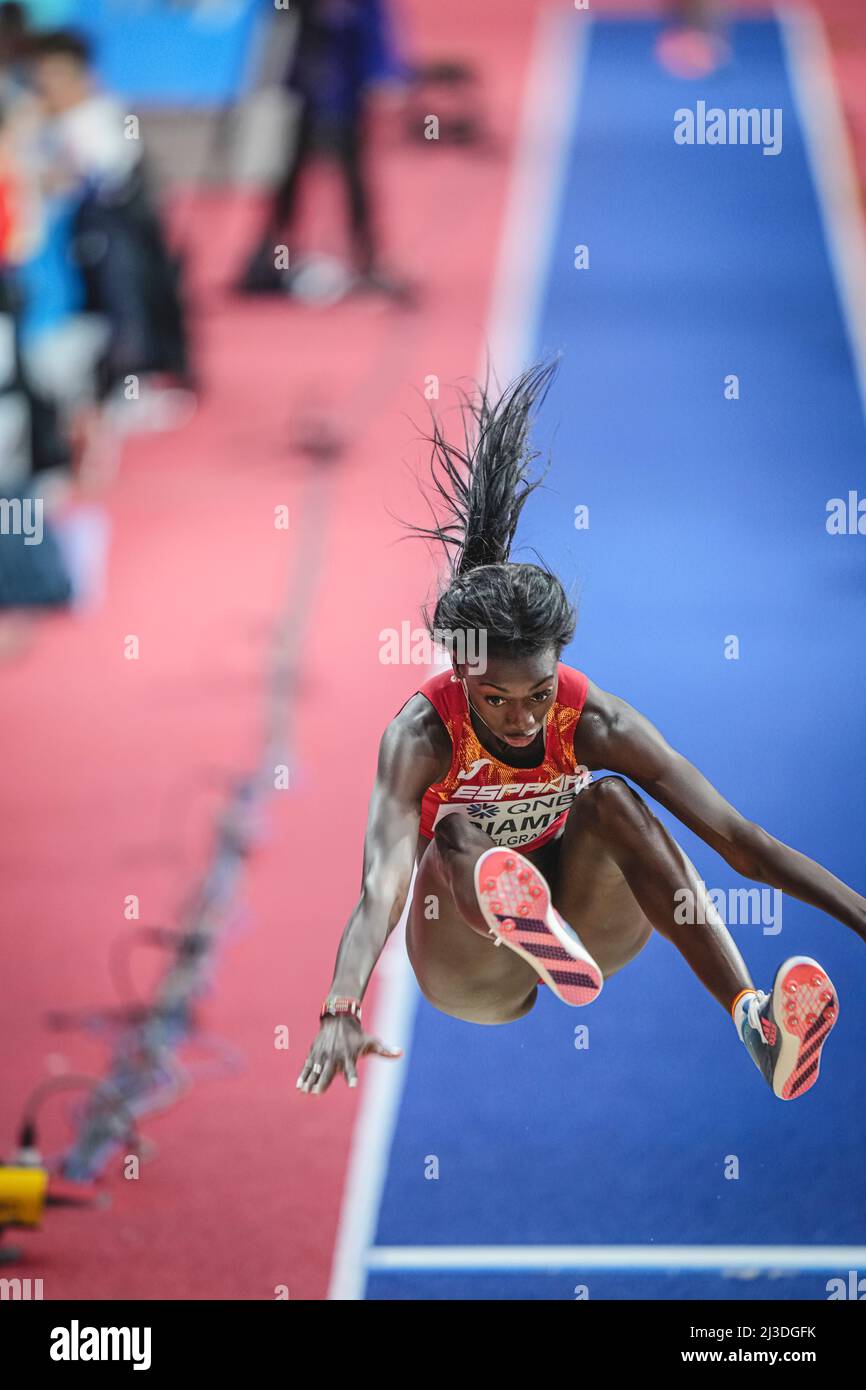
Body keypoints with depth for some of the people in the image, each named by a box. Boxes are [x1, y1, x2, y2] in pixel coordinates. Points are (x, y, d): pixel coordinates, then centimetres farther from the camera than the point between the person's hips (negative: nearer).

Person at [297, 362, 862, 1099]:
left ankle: (754, 1020, -45)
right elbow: (383, 879, -40)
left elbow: (737, 836, -22)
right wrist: (341, 1011, -58)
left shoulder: (593, 720, -17)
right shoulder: (423, 733, -24)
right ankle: (527, 937, -66)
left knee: (611, 799, -27)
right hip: (468, 975, -2)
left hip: (573, 920, 2)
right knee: (456, 832, -31)